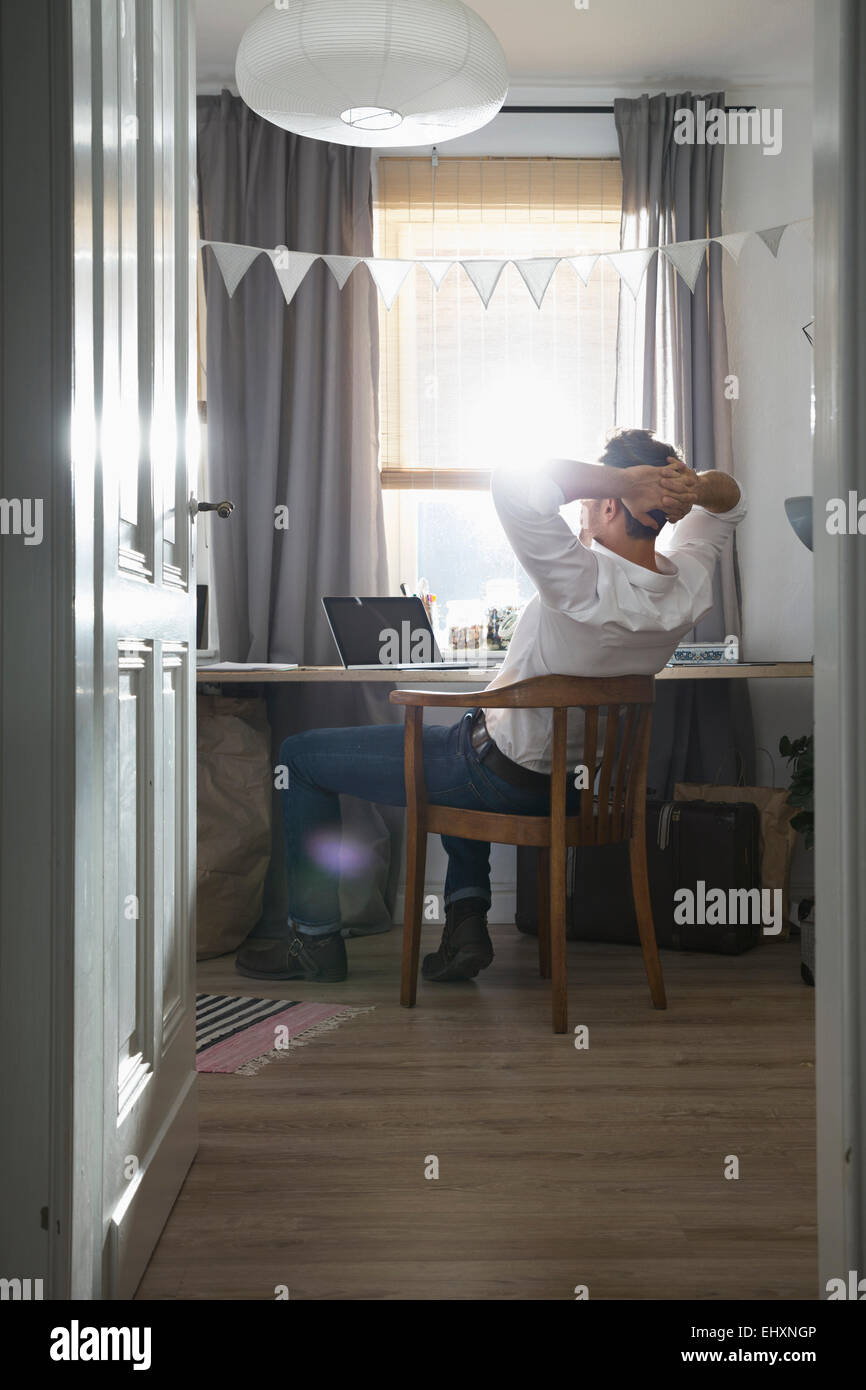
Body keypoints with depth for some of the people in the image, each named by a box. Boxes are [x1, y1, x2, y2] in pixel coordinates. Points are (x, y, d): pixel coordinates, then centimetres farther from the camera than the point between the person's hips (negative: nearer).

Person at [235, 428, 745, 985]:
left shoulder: (587, 586, -33)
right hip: (576, 783, 8)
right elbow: (730, 501, 8)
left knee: (300, 755, 9)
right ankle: (468, 916, 26)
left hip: (500, 776, -7)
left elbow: (513, 481, -42)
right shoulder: (690, 584, -11)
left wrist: (628, 480, -35)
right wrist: (695, 485, -15)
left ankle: (315, 937, 20)